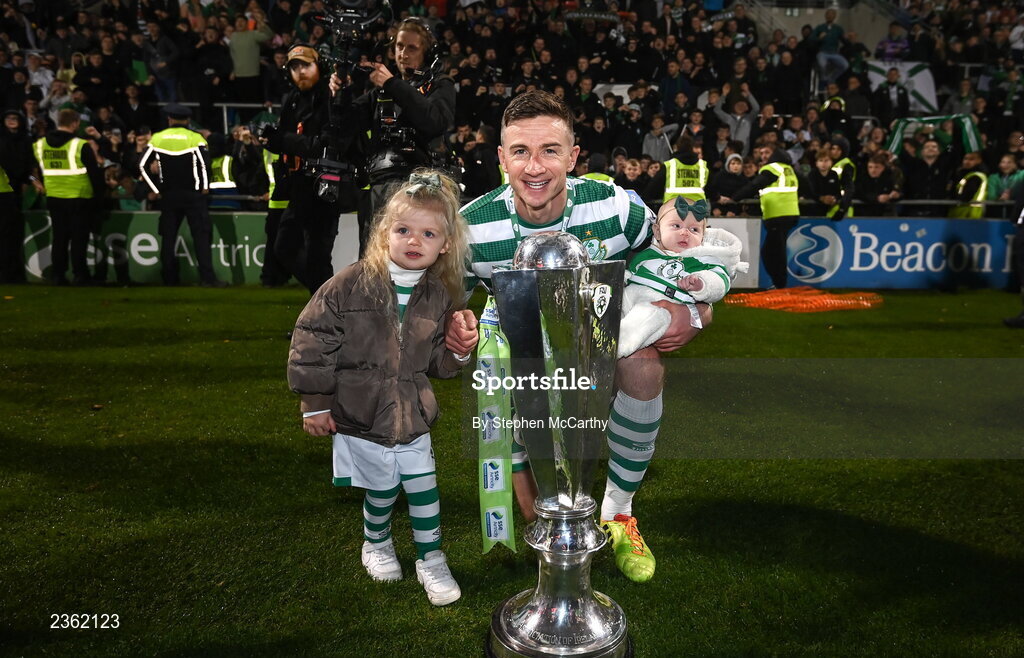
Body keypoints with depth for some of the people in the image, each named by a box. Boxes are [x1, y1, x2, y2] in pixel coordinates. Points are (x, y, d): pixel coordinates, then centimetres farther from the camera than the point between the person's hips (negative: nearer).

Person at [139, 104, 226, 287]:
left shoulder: (157, 138, 5)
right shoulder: (195, 138, -4)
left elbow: (143, 165, 1)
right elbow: (205, 164, -14)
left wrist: (155, 190, 8)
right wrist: (205, 186, -1)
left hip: (168, 195, 3)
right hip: (193, 194, -3)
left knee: (168, 237, 10)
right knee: (201, 235, -3)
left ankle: (169, 278, 12)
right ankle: (207, 277, -9)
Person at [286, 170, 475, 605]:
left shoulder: (439, 298, -1)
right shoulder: (351, 285, -14)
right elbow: (312, 338, -9)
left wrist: (458, 353, -13)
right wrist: (315, 402, -8)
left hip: (412, 417, 3)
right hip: (361, 415, -3)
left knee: (424, 490, 7)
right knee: (382, 488, 9)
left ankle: (431, 560, 29)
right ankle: (376, 543, 40)